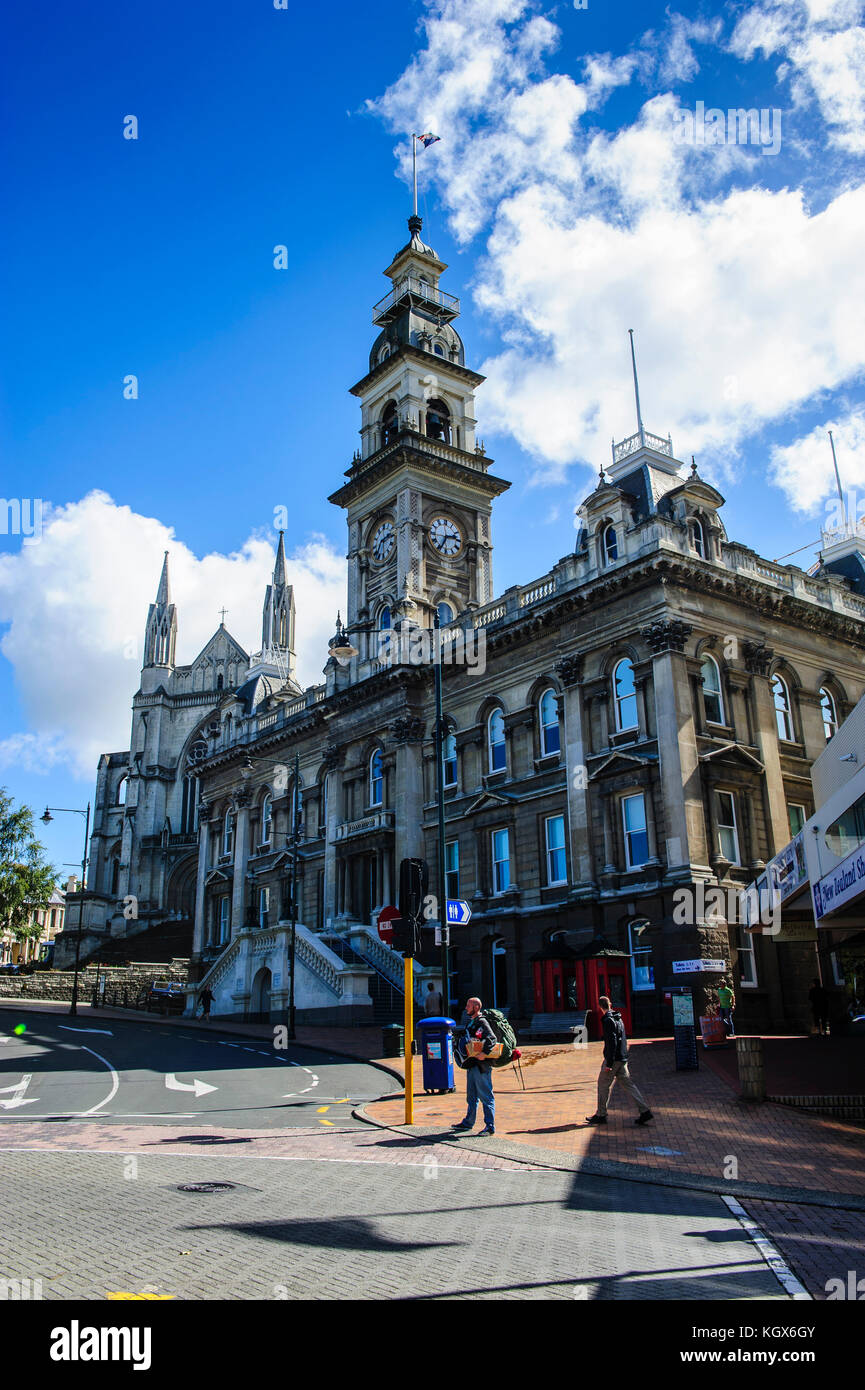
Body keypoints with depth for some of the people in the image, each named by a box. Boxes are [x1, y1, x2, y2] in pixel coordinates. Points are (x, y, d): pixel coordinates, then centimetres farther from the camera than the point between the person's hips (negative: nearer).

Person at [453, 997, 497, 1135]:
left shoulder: (482, 1022, -12)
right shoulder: (470, 1022, 16)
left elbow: (492, 1038, -24)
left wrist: (485, 1053, -32)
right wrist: (460, 1048, 15)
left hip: (481, 1065, -9)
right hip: (471, 1064, 9)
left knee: (485, 1095, -5)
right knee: (471, 1096, 18)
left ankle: (490, 1125, -1)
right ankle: (468, 1122, 28)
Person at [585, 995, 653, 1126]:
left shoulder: (609, 1020, -16)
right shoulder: (618, 1018, 13)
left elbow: (612, 1043, -22)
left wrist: (609, 1063, -20)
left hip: (614, 1059, -8)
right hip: (622, 1059, 9)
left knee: (603, 1085, 4)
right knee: (628, 1084, 9)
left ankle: (601, 1115, 11)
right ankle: (644, 1111, 3)